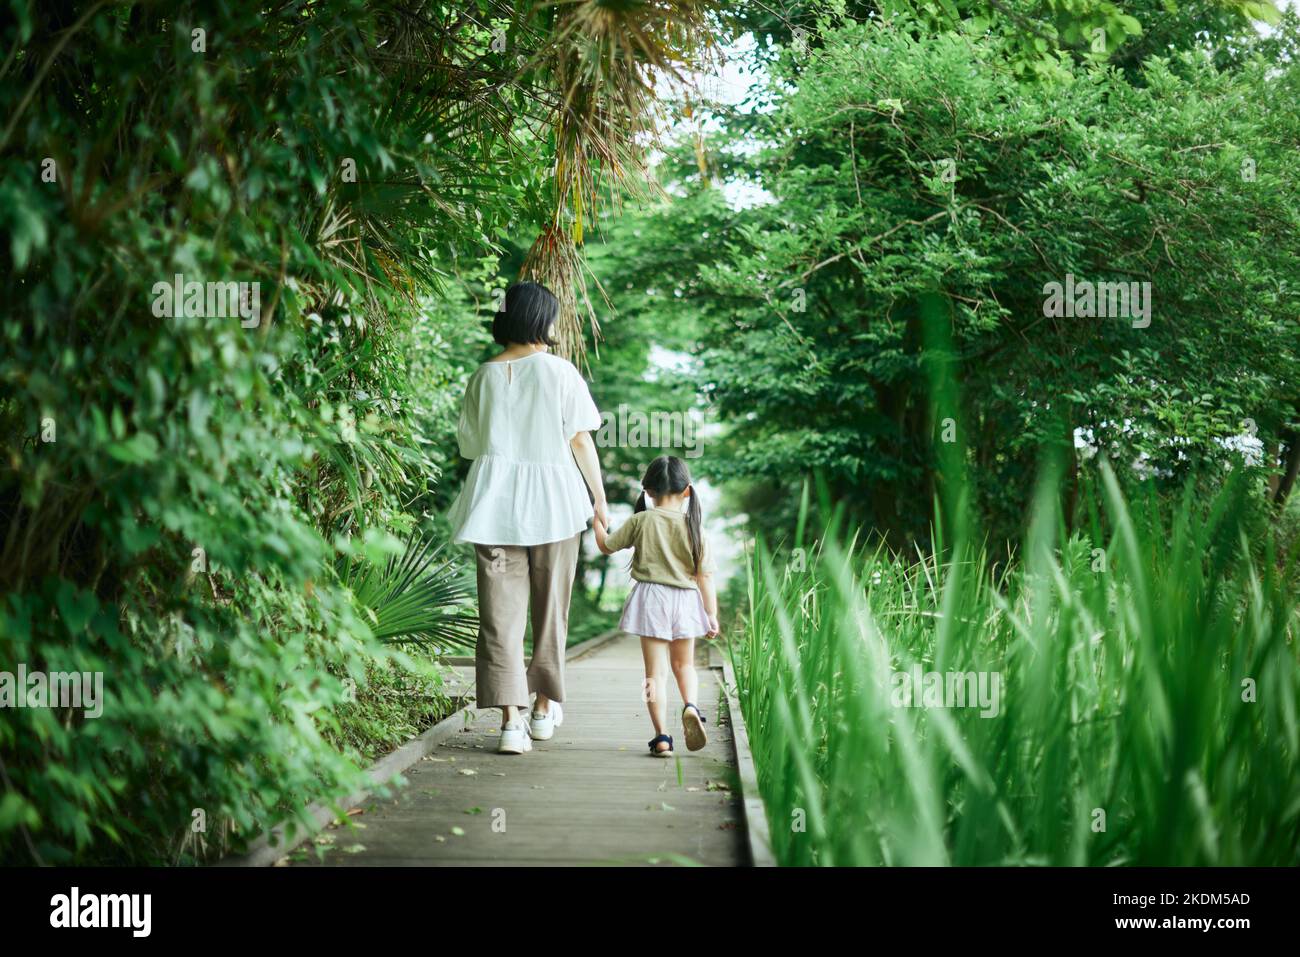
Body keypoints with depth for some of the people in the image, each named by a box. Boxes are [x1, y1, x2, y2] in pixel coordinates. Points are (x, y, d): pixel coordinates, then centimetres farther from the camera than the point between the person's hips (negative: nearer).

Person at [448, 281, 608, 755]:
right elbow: (580, 440, -3)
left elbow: (469, 444, 12)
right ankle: (545, 706, 26)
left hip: (495, 505, 1)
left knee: (500, 612, -1)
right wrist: (599, 497, 6)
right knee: (550, 608, 14)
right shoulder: (558, 370, -4)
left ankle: (511, 718, -11)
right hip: (554, 501, -1)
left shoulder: (483, 376, 5)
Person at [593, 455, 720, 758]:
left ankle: (661, 736, -3)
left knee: (656, 670, 2)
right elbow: (705, 576, -2)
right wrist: (712, 614, 4)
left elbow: (606, 546, 8)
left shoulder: (640, 521, -4)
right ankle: (691, 705, -9)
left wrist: (598, 521, 27)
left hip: (651, 600, -1)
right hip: (685, 600, 1)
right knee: (684, 664, 19)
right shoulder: (694, 526, -1)